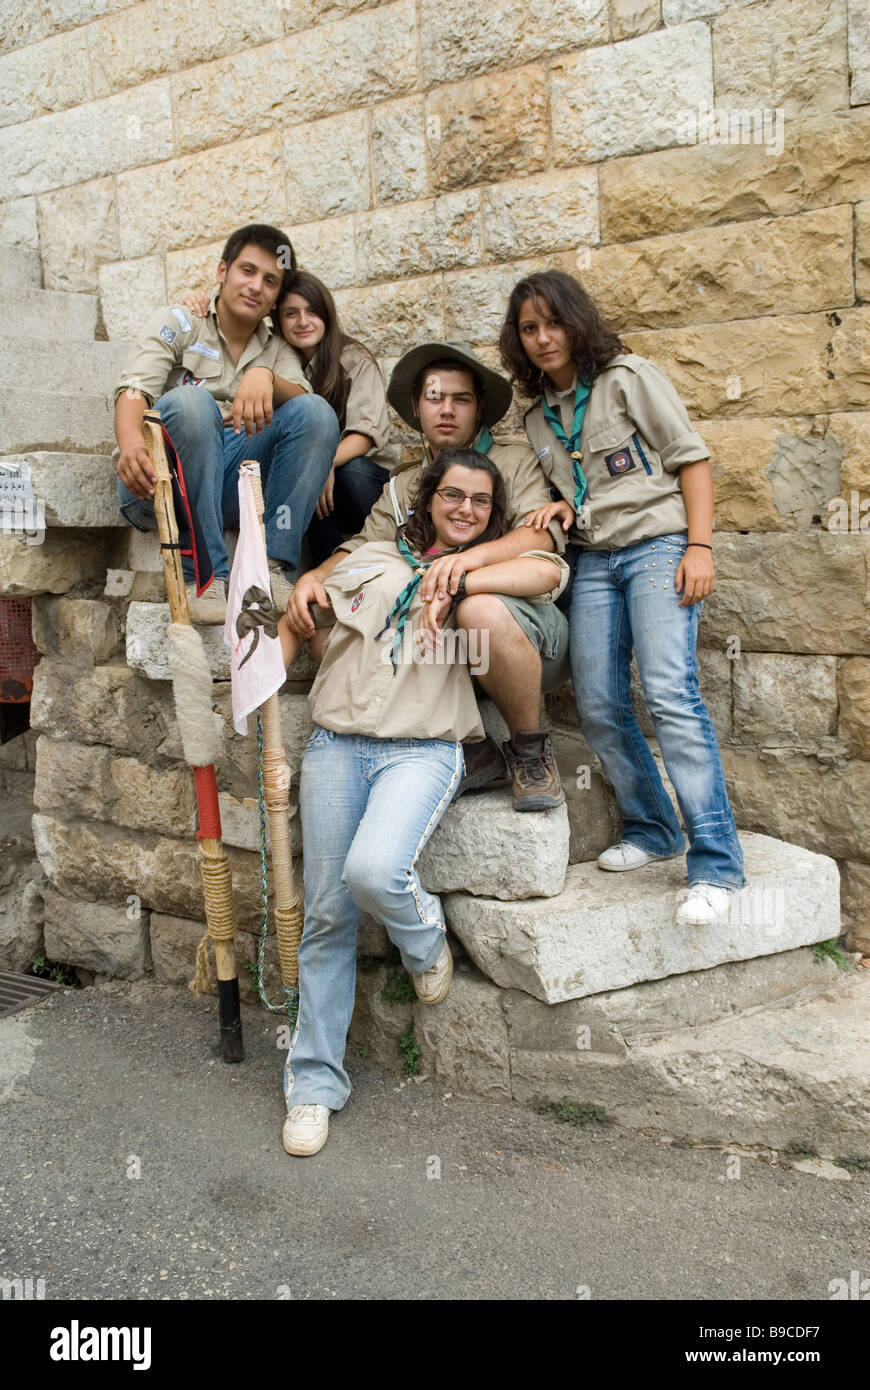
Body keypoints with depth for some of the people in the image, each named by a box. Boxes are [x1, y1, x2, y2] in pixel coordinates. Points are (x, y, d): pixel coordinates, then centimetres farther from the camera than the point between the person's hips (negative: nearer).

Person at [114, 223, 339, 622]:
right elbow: (134, 389, -10)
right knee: (189, 402, -32)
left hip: (231, 491, 3)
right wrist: (131, 442, -34)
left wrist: (265, 377, -27)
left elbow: (302, 399, -3)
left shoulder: (277, 349, 20)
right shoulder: (177, 323, 9)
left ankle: (269, 567, -25)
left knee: (317, 411, -15)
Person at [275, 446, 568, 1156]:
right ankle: (314, 1082, 16)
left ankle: (426, 936, 8)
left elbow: (549, 570, -10)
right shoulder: (372, 558, 17)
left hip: (422, 750, -2)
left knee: (373, 873, -29)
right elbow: (299, 619, 21)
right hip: (337, 746, 3)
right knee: (327, 916, 2)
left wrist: (453, 584, -15)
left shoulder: (496, 567, 12)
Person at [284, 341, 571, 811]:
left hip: (530, 629, -5)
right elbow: (363, 548, 10)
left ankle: (531, 749, -11)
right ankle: (467, 750, -13)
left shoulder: (514, 462, 9)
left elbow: (546, 531, -9)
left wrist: (472, 556, -29)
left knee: (480, 609, -40)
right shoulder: (402, 486, 22)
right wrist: (314, 576, -14)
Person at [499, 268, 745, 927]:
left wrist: (699, 547, -13)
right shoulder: (539, 416, 17)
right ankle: (652, 829, 15)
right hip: (594, 560, 6)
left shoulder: (628, 376, 0)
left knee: (669, 689, -21)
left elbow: (692, 458, -3)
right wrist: (561, 508, 0)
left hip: (658, 544, -6)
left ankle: (716, 862, -19)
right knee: (599, 706, -3)